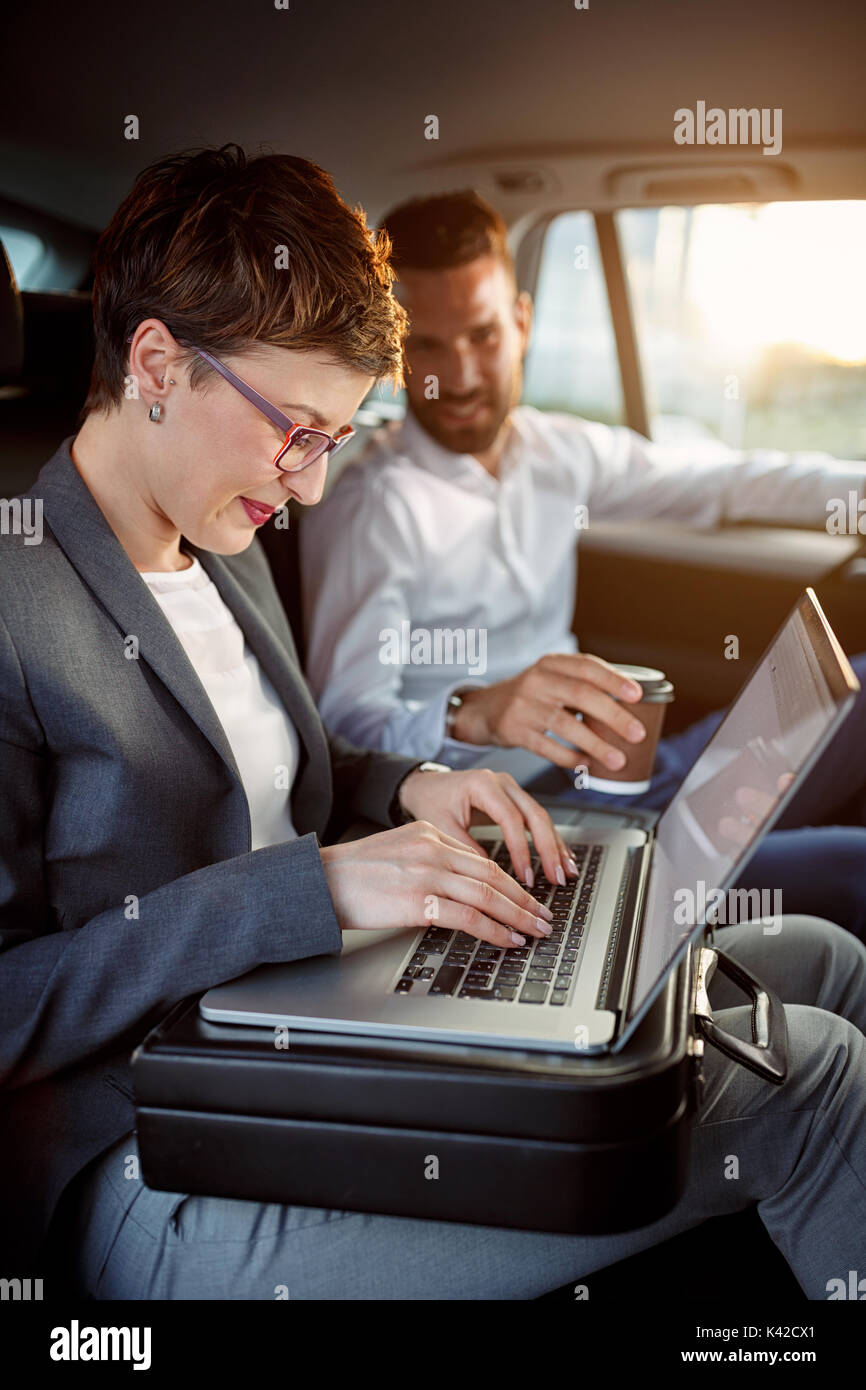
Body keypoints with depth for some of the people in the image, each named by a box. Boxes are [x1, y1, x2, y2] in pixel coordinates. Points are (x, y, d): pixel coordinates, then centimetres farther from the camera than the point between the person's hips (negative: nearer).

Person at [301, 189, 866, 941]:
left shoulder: (558, 452, 10)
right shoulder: (369, 510, -11)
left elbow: (725, 482, 20)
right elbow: (344, 723, -21)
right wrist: (474, 713, -41)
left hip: (616, 769, 8)